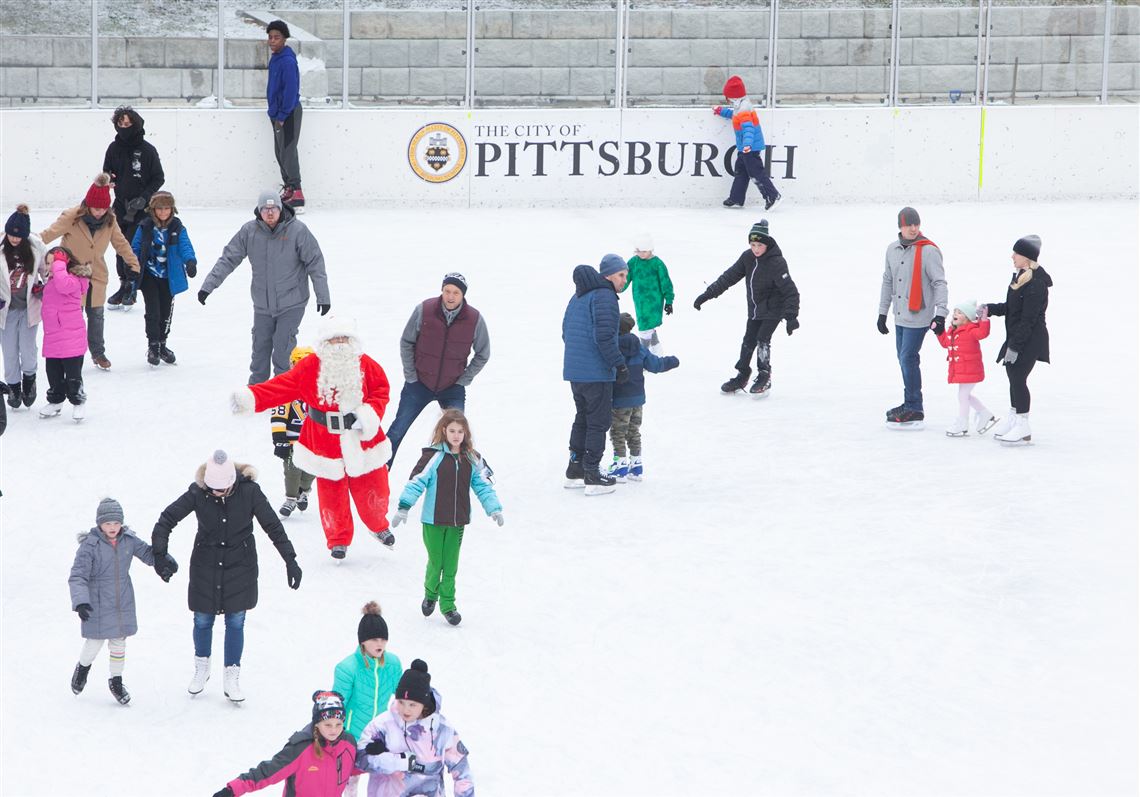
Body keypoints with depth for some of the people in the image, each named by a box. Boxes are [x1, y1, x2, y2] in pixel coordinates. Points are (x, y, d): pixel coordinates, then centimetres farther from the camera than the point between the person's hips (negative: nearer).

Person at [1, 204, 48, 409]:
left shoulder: (36, 247, -9)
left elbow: (47, 269, 9)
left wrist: (45, 287, -5)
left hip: (30, 307, 0)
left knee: (28, 349, -1)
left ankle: (29, 377, 28)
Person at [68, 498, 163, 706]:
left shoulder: (128, 540, -4)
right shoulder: (90, 545, -18)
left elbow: (147, 553, 10)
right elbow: (77, 576, -19)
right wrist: (80, 602, -31)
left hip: (122, 602, 4)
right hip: (97, 602, -4)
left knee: (119, 642, 12)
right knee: (95, 641, 1)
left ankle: (116, 681, 30)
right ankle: (83, 667, 33)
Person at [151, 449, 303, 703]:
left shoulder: (249, 491, -19)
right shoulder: (198, 493, -18)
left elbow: (273, 526, -13)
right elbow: (167, 518, -11)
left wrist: (291, 561, -13)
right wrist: (160, 555, -16)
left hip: (240, 566, -1)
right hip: (205, 565, 1)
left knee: (236, 622, 4)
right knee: (203, 620, 11)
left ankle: (232, 678, 16)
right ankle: (202, 669, 35)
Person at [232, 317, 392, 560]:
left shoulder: (366, 365, -4)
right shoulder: (310, 367, -8)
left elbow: (381, 390, 4)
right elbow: (281, 386, -11)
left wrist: (372, 412, -16)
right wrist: (250, 397, -23)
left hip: (363, 440, 1)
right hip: (325, 444, -1)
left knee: (373, 488, 8)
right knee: (331, 494, 4)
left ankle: (379, 526, 38)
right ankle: (338, 540, 24)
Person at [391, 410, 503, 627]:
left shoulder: (472, 460, 2)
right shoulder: (434, 456, -13)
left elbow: (482, 485, 9)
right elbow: (417, 481, -15)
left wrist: (494, 508, 2)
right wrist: (404, 507, -22)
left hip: (457, 522, 3)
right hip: (433, 521, -3)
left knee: (451, 565, 7)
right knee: (436, 562, 4)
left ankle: (447, 604, 18)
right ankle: (430, 594, 31)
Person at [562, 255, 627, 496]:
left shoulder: (578, 296, 16)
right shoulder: (604, 297, -14)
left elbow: (566, 333, 22)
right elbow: (604, 337, -22)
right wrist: (620, 364, -16)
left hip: (574, 371, 9)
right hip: (597, 373, -9)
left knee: (582, 418, 19)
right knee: (598, 422, -1)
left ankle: (575, 470, 23)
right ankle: (592, 476, 0)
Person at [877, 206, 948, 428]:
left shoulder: (928, 251, -12)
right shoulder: (893, 250, 9)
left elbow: (939, 283, -13)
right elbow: (888, 282, 18)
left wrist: (940, 314, -19)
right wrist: (882, 312, 19)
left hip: (919, 317, -7)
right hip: (900, 317, 7)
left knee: (908, 359, -9)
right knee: (903, 359, 12)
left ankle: (914, 412, -4)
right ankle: (909, 404, 24)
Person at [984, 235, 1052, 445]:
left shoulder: (1036, 283, -21)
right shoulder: (1020, 276, 10)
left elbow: (1028, 319, -22)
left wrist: (1015, 346, -22)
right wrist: (990, 309, 8)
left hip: (1030, 340, -10)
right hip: (1016, 338, 10)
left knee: (1018, 377, -8)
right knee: (1013, 375, 16)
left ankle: (1023, 429, 0)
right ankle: (1013, 418, 30)